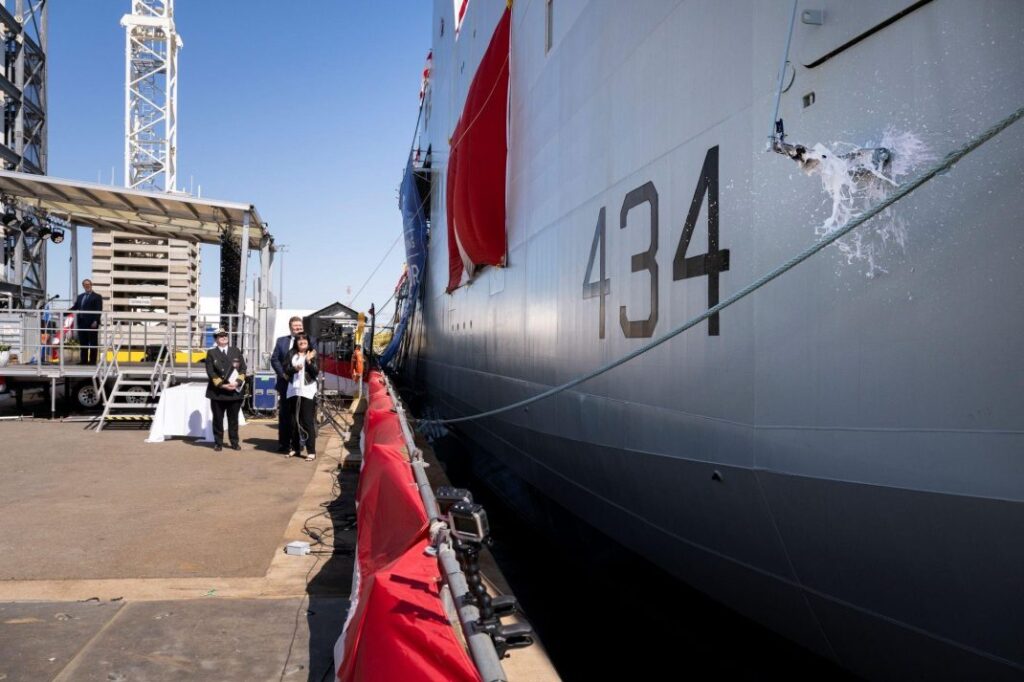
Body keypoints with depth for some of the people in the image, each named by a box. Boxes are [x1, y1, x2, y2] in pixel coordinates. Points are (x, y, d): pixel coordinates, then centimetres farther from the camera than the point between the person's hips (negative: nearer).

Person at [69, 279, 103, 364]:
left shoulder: (97, 297, 1)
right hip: (82, 322, 6)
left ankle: (92, 361, 0)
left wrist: (95, 321, -17)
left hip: (92, 323, -6)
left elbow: (99, 310, -7)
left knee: (93, 343, -2)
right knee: (83, 342, 7)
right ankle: (84, 360, 12)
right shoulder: (80, 296, 19)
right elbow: (75, 307, 16)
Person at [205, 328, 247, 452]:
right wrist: (222, 385, -14)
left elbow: (243, 368, 6)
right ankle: (218, 443, 13)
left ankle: (234, 442, 16)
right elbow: (210, 372, -5)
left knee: (233, 418, 8)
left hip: (235, 391, 2)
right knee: (218, 419, 4)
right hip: (217, 392, -2)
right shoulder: (211, 353, 3)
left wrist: (237, 382, -9)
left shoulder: (236, 351, 11)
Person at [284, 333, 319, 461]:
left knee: (308, 421, -6)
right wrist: (294, 368, -17)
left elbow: (316, 372, -6)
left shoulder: (312, 354, 2)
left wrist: (309, 361, -20)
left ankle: (311, 451, -6)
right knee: (294, 421, 10)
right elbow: (286, 369, 2)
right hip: (293, 391, 4)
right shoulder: (291, 354, 10)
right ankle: (295, 448, 22)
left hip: (307, 391, -3)